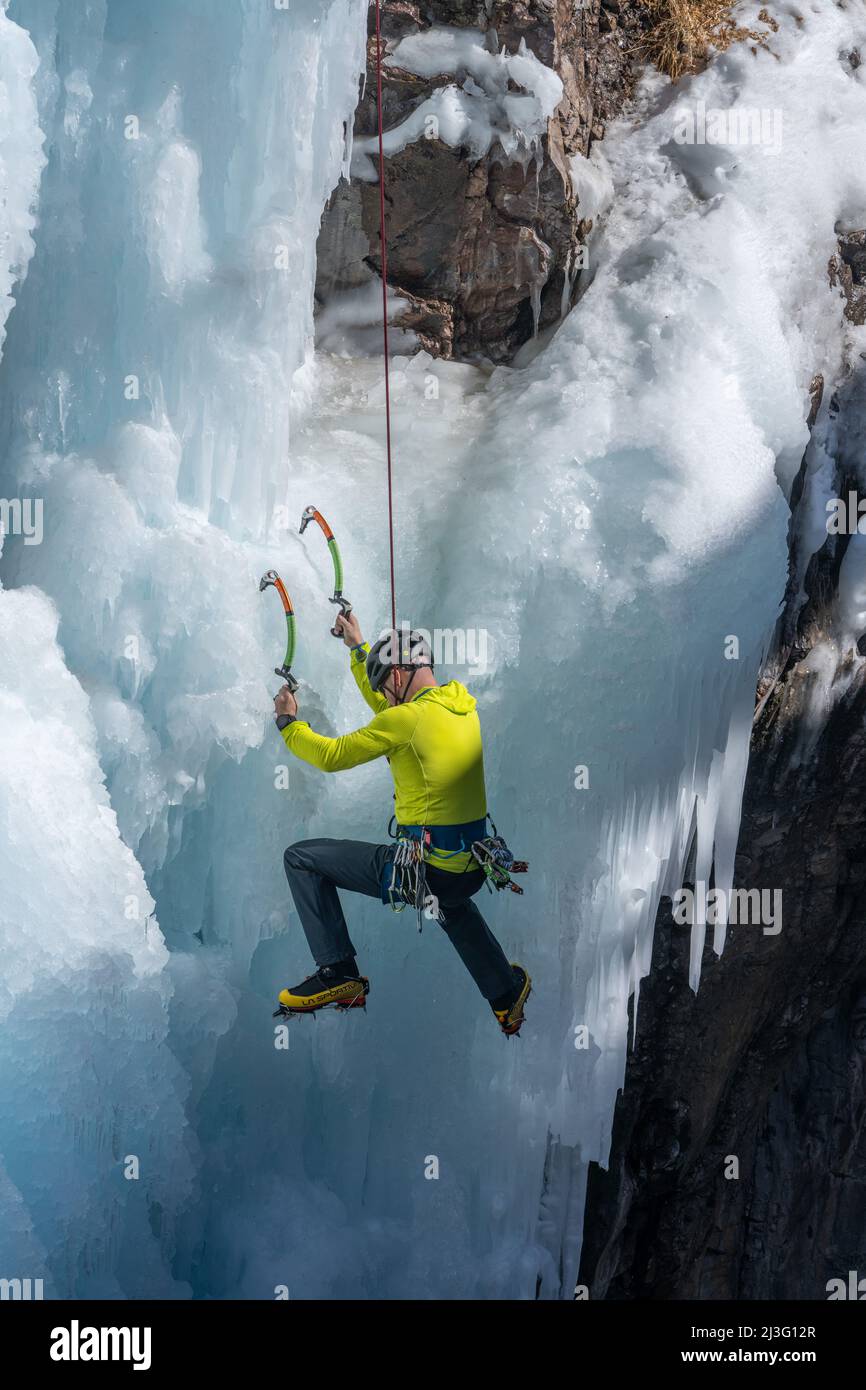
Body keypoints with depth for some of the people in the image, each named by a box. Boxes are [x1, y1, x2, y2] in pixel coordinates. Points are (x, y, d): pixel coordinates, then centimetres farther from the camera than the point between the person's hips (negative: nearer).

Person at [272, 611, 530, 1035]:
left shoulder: (407, 719, -16)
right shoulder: (462, 706, 7)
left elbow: (332, 756, -6)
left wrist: (288, 722, 12)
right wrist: (358, 648, 33)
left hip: (422, 870, -8)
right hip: (473, 870, 8)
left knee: (301, 858, 5)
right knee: (453, 901, 45)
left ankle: (337, 971, 4)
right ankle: (505, 994, 46)